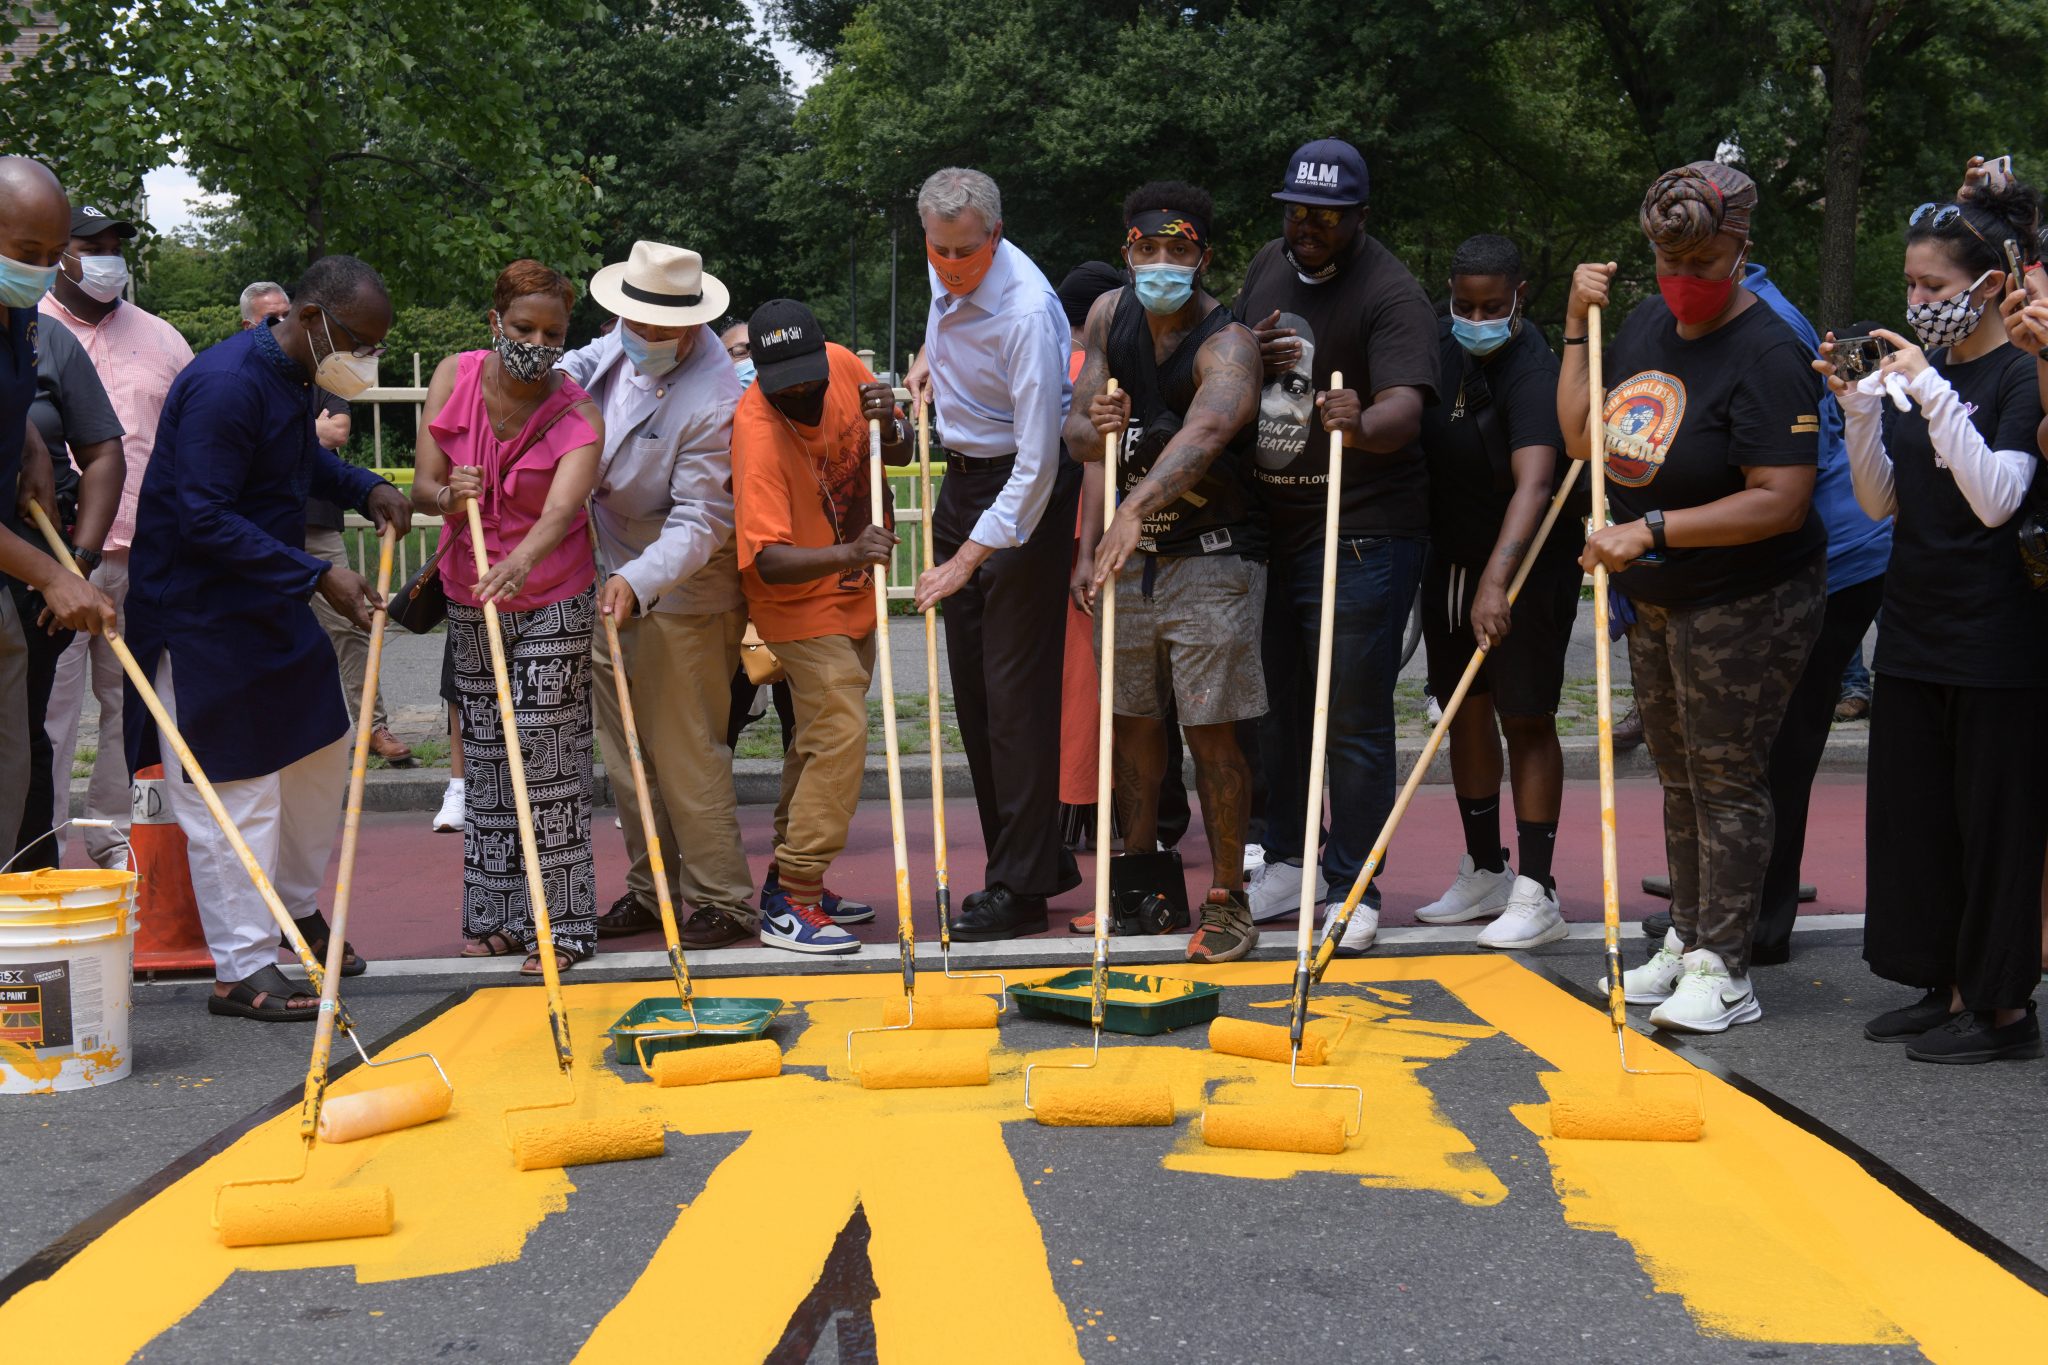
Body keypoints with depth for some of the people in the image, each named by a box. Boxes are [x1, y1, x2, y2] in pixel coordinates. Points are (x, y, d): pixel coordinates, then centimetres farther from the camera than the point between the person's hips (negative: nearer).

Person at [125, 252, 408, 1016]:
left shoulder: (296, 377, 6)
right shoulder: (227, 384, -24)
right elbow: (204, 520, -27)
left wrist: (365, 489, 6)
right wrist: (318, 578, -28)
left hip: (268, 602, 10)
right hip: (197, 614, -10)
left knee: (319, 749, 18)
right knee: (234, 788, -5)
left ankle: (298, 911, 37)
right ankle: (241, 970, 4)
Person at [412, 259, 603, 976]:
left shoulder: (577, 414, -18)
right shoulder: (454, 377, -6)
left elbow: (559, 512, -34)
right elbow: (421, 485, -5)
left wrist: (517, 565, -55)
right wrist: (448, 493, -30)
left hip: (551, 603, -4)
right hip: (469, 599, 4)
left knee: (547, 756, -5)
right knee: (485, 756, 10)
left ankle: (558, 924, 3)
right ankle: (497, 915, 20)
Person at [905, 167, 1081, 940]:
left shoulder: (1026, 312, -27)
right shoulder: (947, 273, -2)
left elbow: (1036, 462, -28)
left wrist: (969, 559, -28)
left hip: (1025, 498, -9)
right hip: (962, 478, 9)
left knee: (1016, 690, -9)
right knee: (971, 689, 10)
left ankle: (1022, 888, -3)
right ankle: (1041, 858, 21)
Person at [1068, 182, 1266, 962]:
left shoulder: (1228, 344, -18)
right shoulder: (1110, 315, 2)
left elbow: (1204, 432, -38)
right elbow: (1077, 430, 5)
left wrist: (1135, 509, -54)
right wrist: (1092, 430, -21)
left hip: (1214, 555, -5)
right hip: (1129, 550, 5)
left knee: (1211, 729, -5)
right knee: (1134, 720, 10)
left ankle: (1227, 898, 6)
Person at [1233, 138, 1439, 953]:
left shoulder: (1391, 293, -12)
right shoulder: (1267, 266, 10)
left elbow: (1405, 407, -26)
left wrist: (1363, 423, -49)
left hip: (1362, 533, -7)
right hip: (1269, 523, 7)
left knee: (1354, 716, -3)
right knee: (1277, 703, 14)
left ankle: (1355, 888, 7)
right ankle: (1289, 861, 29)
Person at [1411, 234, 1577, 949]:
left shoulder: (1532, 371, -22)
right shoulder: (1442, 347, 1)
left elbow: (1533, 484, -36)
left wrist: (1497, 581, -47)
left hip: (1526, 567, -7)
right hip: (1451, 556, 8)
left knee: (1526, 720, -4)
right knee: (1464, 710, 13)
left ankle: (1534, 892, 2)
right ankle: (1484, 871, 25)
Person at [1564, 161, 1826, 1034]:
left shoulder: (1768, 354, -21)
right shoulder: (1645, 325, 4)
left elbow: (1781, 502, -27)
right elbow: (1582, 441, 6)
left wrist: (1653, 530, -30)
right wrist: (1577, 328, 1)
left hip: (1747, 605, -8)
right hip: (1658, 601, 8)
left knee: (1727, 778, -3)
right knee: (1679, 777, 16)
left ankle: (1723, 969, 5)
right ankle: (1686, 941, 29)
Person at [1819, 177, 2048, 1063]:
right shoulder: (1914, 369, 10)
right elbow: (1881, 502, 9)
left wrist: (1932, 393, -24)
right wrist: (1859, 405, -3)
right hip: (1914, 627, 8)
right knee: (1914, 813, 11)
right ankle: (1946, 987, 22)